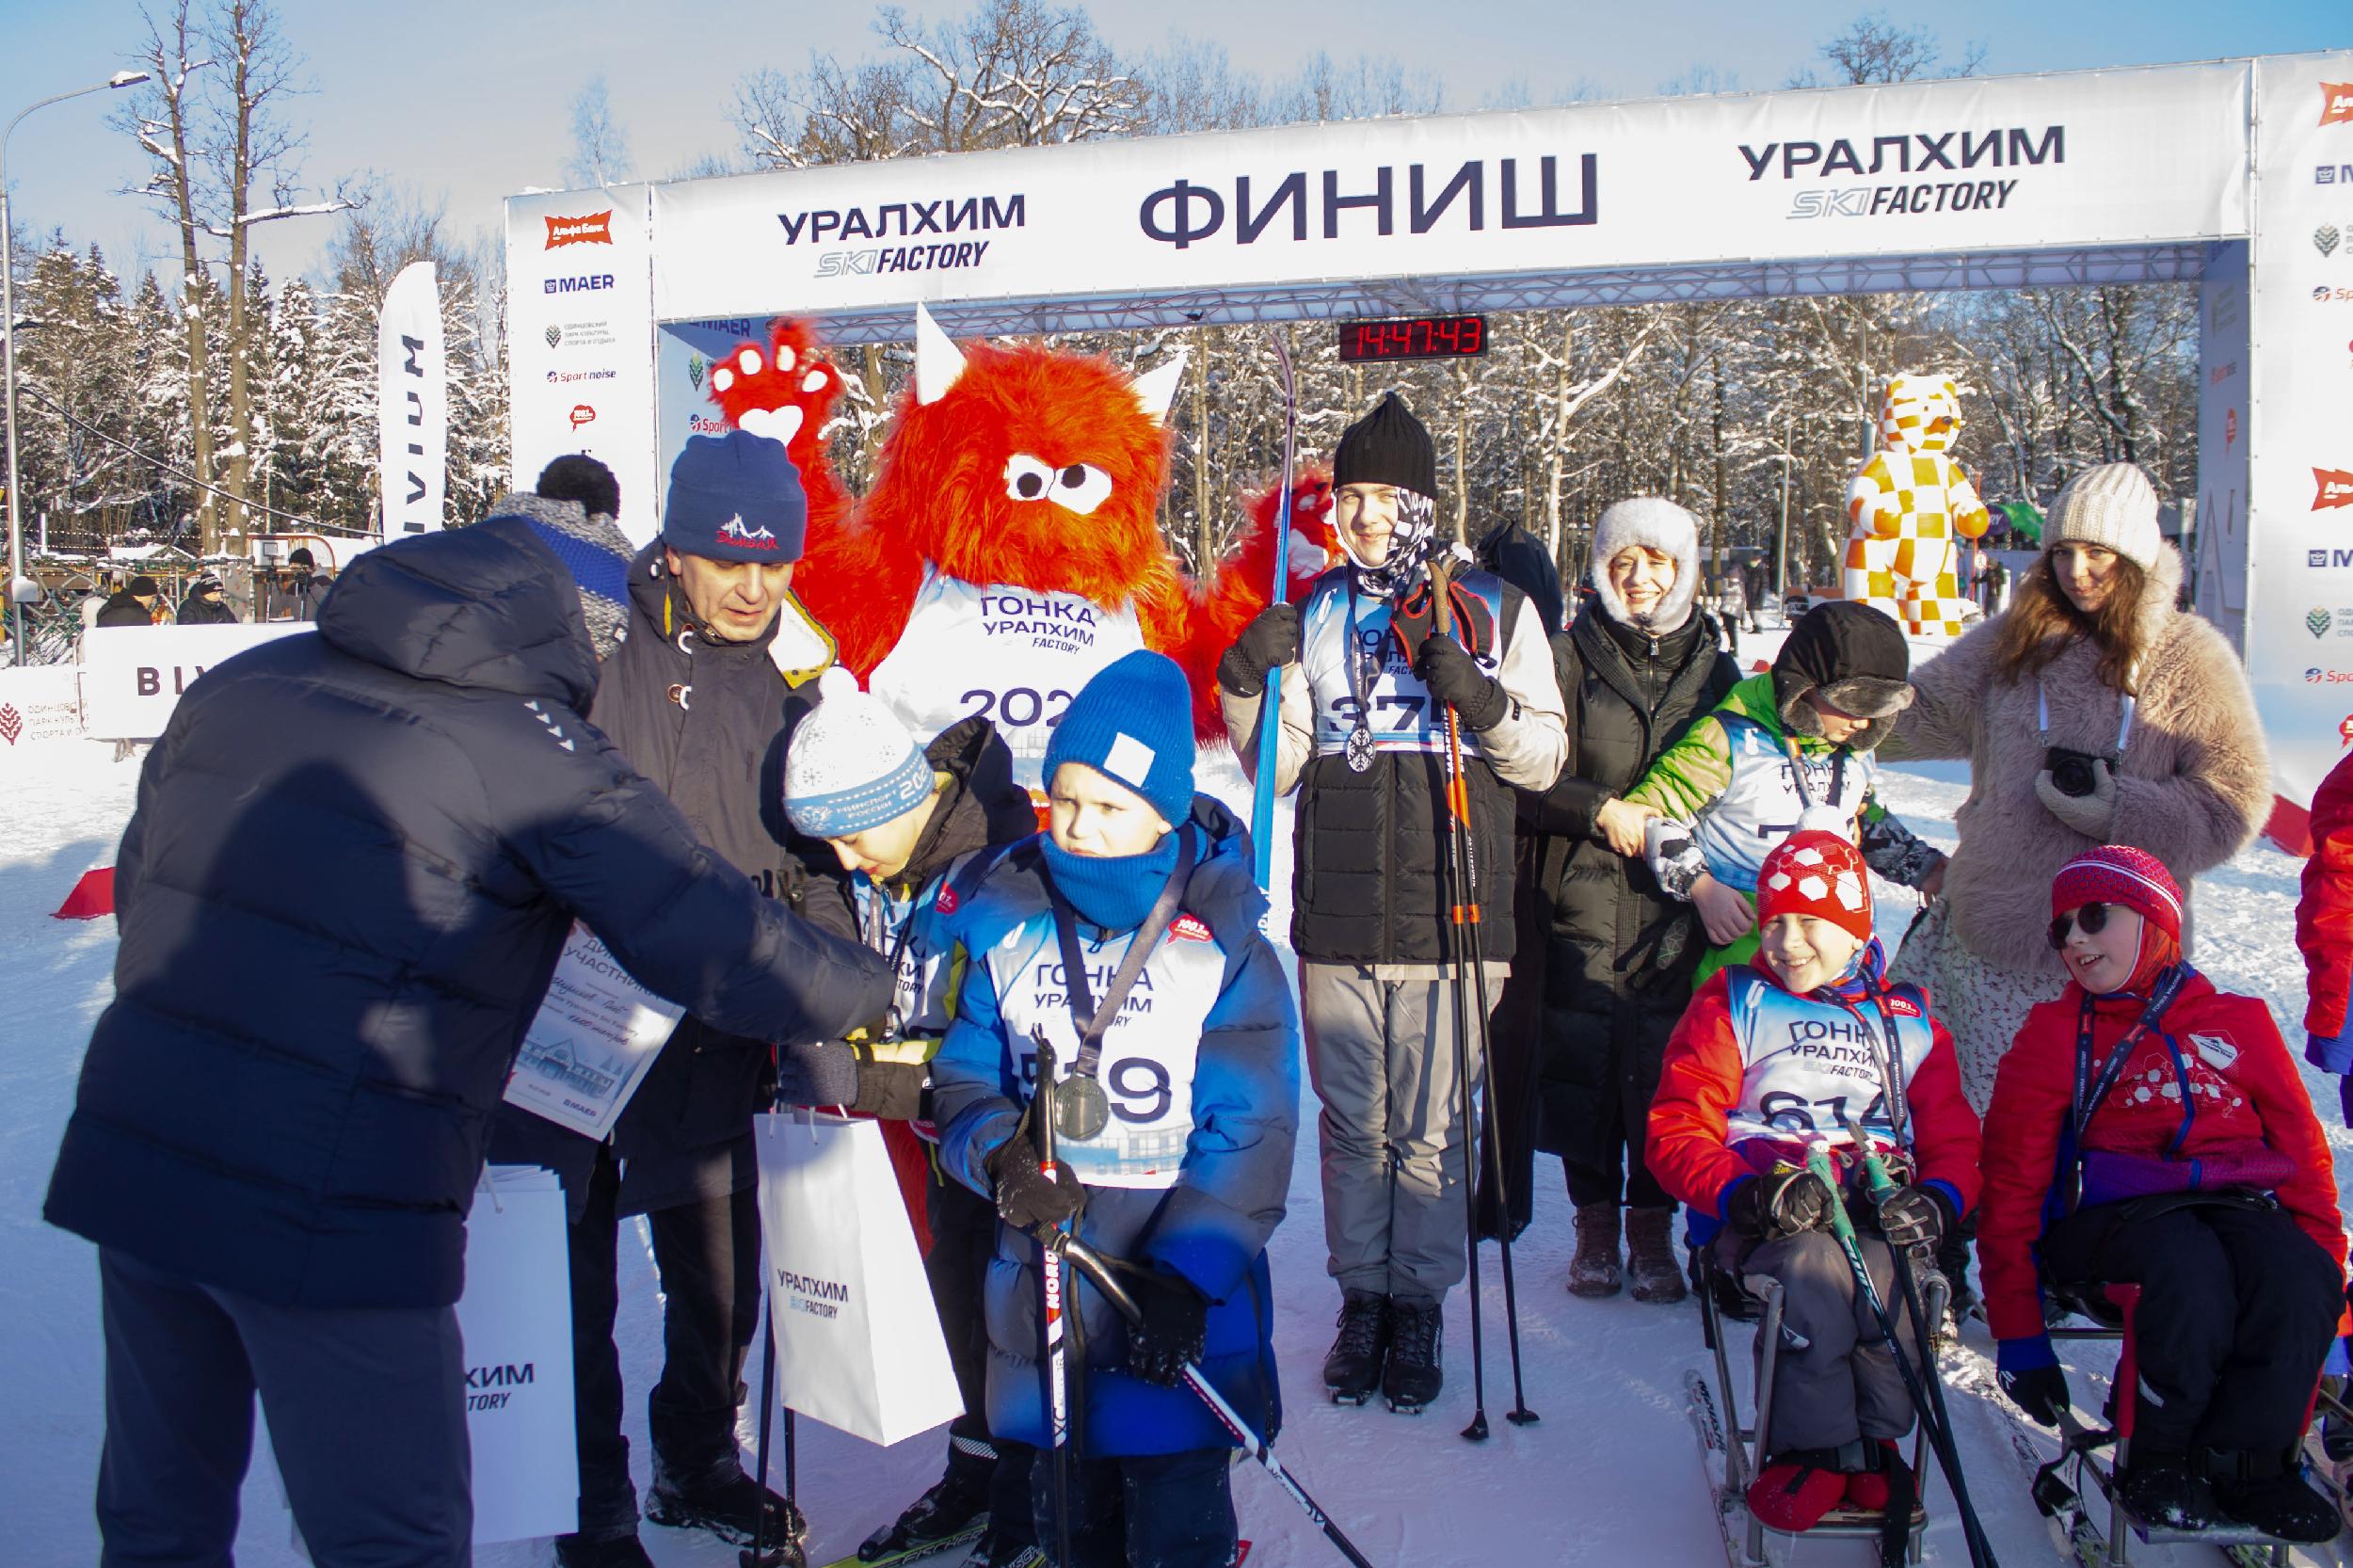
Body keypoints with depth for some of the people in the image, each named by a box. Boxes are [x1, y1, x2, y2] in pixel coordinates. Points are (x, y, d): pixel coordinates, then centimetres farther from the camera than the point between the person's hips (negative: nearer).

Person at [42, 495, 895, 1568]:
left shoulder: (238, 684, 9)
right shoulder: (533, 748, -10)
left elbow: (140, 884, 19)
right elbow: (717, 946, -9)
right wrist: (869, 988, 8)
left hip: (128, 1148, 7)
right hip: (333, 1208, -7)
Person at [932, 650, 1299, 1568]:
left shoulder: (1224, 948, -10)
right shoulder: (1007, 926, -1)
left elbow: (1249, 1135, -12)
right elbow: (964, 1080, 4)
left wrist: (1185, 1276, -22)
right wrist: (1001, 1158, -18)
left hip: (1181, 1297, -3)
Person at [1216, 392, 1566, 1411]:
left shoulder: (1493, 610, 4)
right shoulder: (1312, 615, 11)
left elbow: (1543, 759, 3)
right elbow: (1278, 770, 10)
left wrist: (1480, 698, -15)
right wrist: (1248, 687, -7)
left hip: (1447, 916, -2)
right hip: (1336, 918, 2)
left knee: (1431, 1131, 3)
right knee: (1351, 1123, 11)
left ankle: (1419, 1305, 19)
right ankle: (1362, 1298, 26)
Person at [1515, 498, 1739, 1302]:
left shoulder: (1716, 671, 11)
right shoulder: (1570, 660, 2)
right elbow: (1530, 781, -3)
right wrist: (1602, 811, -15)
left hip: (1679, 911, 2)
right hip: (1585, 907, -1)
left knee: (1667, 1068, 0)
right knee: (1583, 1063, 1)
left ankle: (1652, 1227, 17)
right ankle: (1595, 1225, 18)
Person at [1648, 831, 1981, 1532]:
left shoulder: (1908, 1016, 23)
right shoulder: (1732, 1003, 15)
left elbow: (1952, 1137, 20)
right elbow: (1677, 1131, 6)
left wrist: (1938, 1200, -5)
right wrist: (1741, 1192, -14)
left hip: (1879, 1214, 2)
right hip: (1762, 1218, -1)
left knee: (1886, 1270, -33)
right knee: (1814, 1265, -35)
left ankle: (1875, 1445, -16)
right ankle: (1815, 1447, -23)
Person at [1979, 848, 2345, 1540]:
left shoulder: (2239, 1022, 16)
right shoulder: (2055, 1034, 9)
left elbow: (2303, 1154, 17)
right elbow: (2011, 1183, 5)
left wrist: (2326, 1266, 2)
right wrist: (2020, 1334, 0)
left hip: (2237, 1206, 3)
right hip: (2112, 1215, -2)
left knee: (2300, 1281, -31)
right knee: (2192, 1268, -35)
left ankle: (2242, 1464, -15)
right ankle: (2160, 1458, -16)